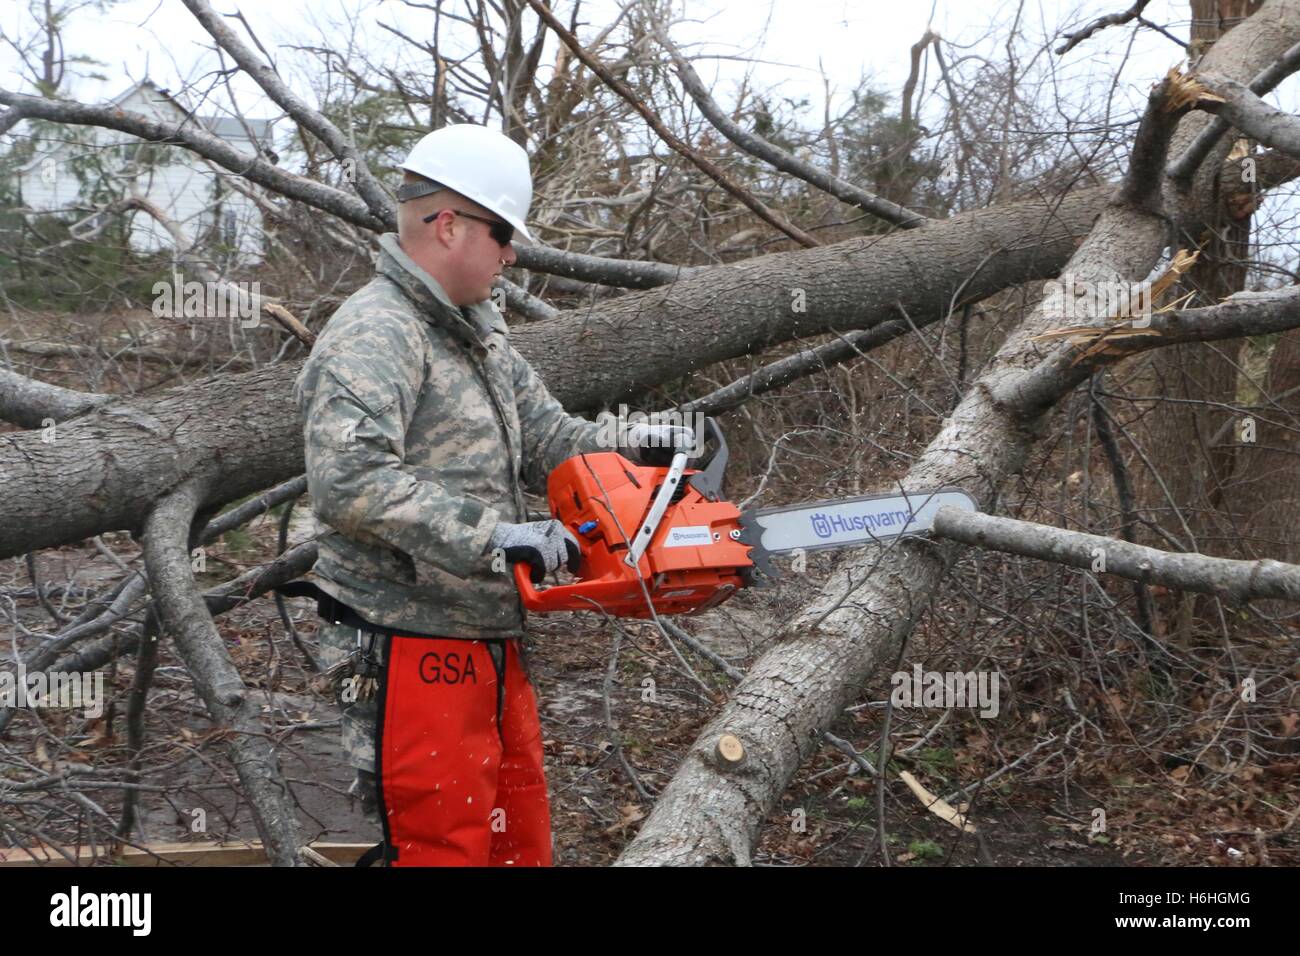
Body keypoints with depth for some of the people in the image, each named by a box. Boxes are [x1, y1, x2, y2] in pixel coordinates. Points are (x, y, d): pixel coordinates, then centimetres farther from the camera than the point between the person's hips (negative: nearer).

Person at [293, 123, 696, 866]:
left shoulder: (482, 331, 14)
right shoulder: (374, 335, -16)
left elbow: (542, 436, 17)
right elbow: (350, 480, -30)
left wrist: (624, 446, -2)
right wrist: (494, 538, -30)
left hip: (494, 649, 10)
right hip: (414, 658, -10)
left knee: (521, 840, 18)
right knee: (445, 846, -2)